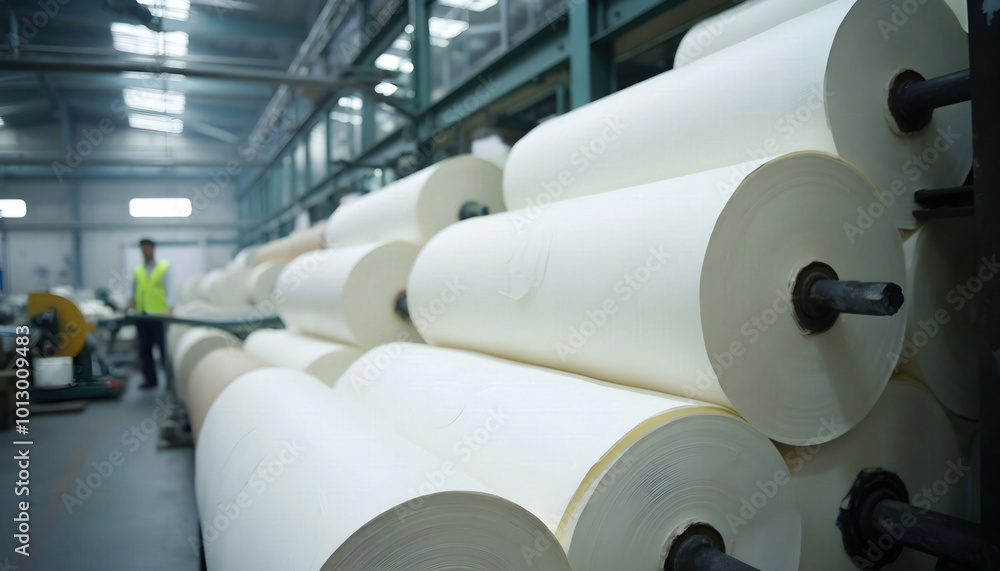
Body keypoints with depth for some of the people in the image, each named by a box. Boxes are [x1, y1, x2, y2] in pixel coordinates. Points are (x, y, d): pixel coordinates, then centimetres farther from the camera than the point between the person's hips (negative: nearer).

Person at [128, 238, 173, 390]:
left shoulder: (164, 267, 2)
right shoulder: (138, 270, 13)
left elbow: (169, 289, -6)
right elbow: (134, 292, 17)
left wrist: (169, 307, -20)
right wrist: (132, 302, -4)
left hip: (158, 315, -4)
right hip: (141, 315, 4)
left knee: (164, 348, -3)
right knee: (144, 350, 8)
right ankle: (150, 379, 16)